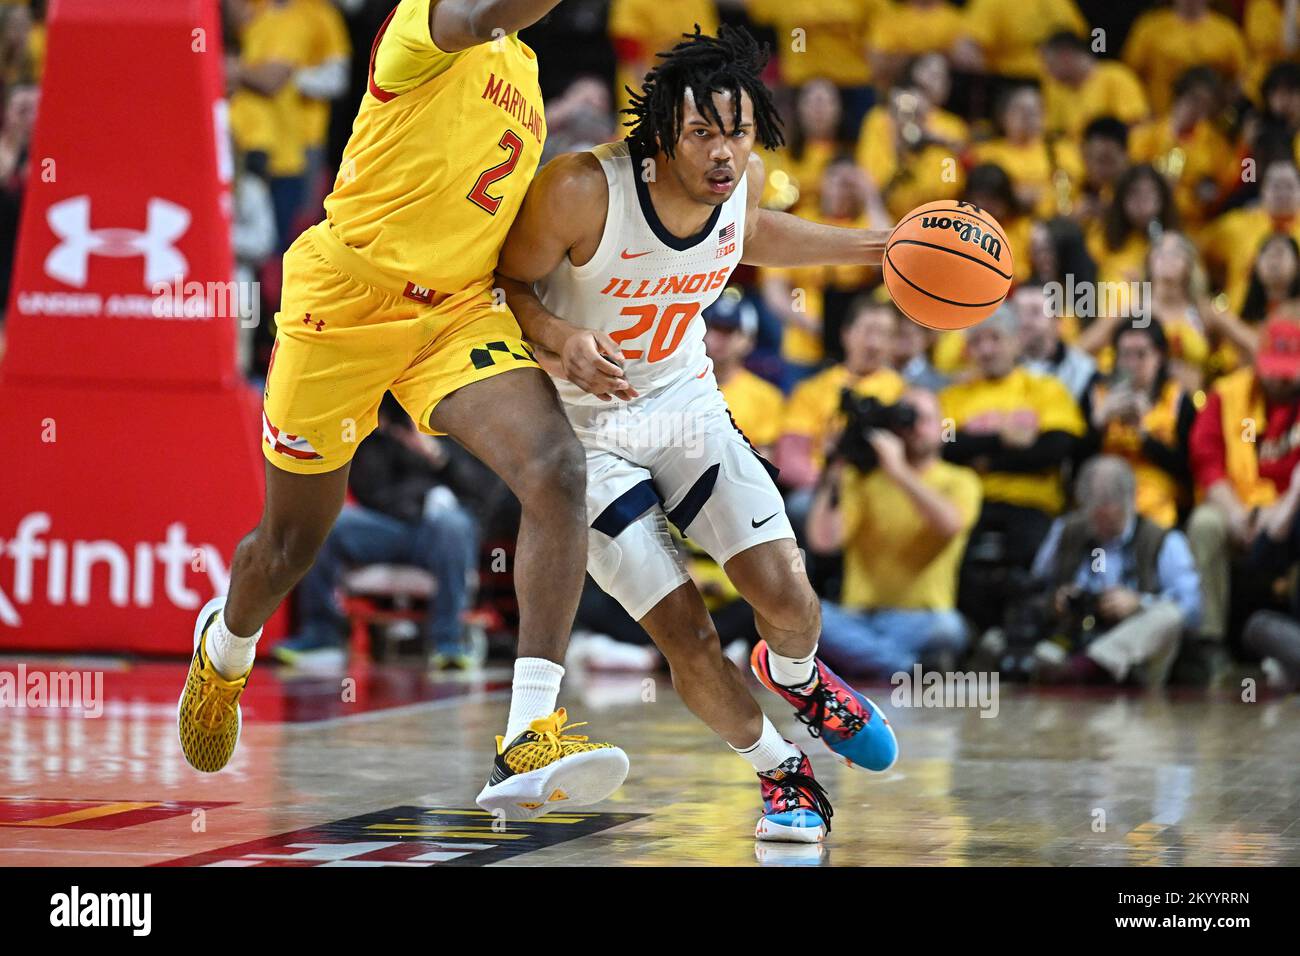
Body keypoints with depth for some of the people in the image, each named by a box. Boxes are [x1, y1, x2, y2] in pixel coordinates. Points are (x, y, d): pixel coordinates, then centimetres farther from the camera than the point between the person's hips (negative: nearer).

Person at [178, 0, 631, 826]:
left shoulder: (523, 69, 14)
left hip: (460, 311, 5)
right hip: (346, 301, -5)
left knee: (558, 472, -24)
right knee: (293, 540, 12)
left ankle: (528, 744, -29)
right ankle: (225, 649, 50)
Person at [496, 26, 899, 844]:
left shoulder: (741, 177, -12)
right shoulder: (582, 191, -29)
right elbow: (507, 284, -15)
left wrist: (875, 247, 10)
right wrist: (562, 342, -35)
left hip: (687, 406, 4)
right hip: (584, 429, -4)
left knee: (787, 598, -10)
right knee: (689, 638, -10)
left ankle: (796, 678, 29)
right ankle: (783, 773, 17)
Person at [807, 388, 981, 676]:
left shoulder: (959, 481, 9)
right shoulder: (861, 479, 13)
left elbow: (950, 523, -16)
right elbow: (824, 540, -3)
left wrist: (899, 471, -22)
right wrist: (832, 476, -11)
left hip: (922, 622, -2)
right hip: (857, 618, 2)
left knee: (947, 627, -38)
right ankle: (915, 669, -32)